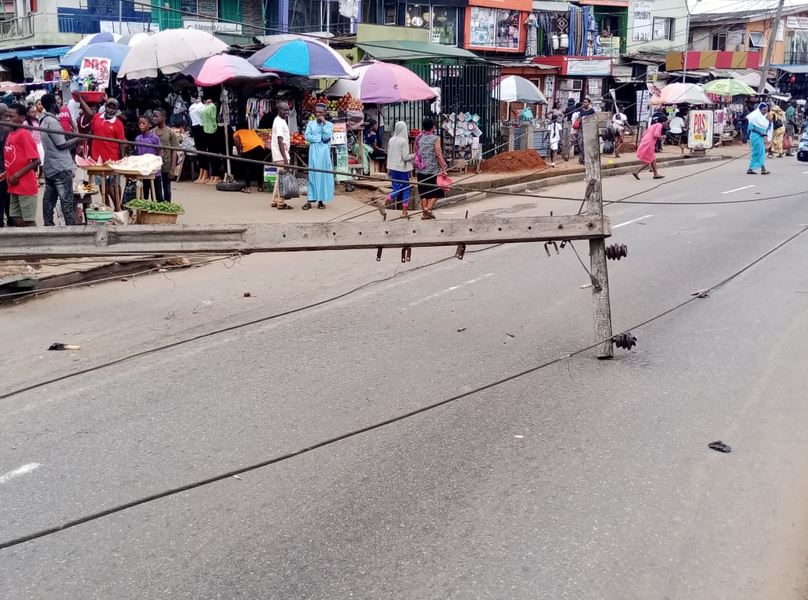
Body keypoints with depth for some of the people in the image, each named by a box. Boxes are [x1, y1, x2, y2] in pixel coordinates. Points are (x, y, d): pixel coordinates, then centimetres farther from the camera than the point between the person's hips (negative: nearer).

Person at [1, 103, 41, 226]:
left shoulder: (24, 135, -14)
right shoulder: (10, 135, 11)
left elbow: (36, 161, -18)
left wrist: (17, 175, -18)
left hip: (26, 187, -8)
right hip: (15, 187, 8)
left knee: (28, 221, -1)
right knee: (16, 219, 11)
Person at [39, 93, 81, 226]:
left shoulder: (44, 121, 13)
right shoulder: (52, 122, -16)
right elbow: (61, 145, -16)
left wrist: (73, 142, 11)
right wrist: (77, 140, -6)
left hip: (49, 167, 9)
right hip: (61, 168, -9)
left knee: (49, 200, 10)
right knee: (67, 200, -5)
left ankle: (48, 225, 13)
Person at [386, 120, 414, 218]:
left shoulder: (391, 140, 3)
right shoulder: (404, 141, -13)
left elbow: (388, 155, 10)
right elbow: (405, 157, -14)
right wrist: (414, 155, 3)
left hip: (393, 168, 5)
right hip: (402, 168, -5)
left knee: (396, 188, 10)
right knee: (405, 189, 8)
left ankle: (386, 200, -16)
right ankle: (404, 211, 9)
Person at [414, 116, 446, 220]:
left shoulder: (418, 138, 7)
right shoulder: (435, 138, -8)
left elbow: (415, 154, 12)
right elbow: (438, 155, -13)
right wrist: (443, 169, -9)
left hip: (420, 170, 5)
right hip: (433, 169, -5)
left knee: (423, 192, 11)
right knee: (436, 192, 5)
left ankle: (424, 213, 11)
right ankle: (428, 209, -12)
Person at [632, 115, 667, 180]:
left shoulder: (654, 125, 23)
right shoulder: (659, 125, -4)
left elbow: (644, 134, 19)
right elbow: (656, 135, -18)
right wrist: (662, 137, -2)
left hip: (644, 143, 10)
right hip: (648, 144, -10)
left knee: (653, 159, 17)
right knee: (648, 162, -3)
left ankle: (656, 174, 21)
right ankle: (636, 172, -7)